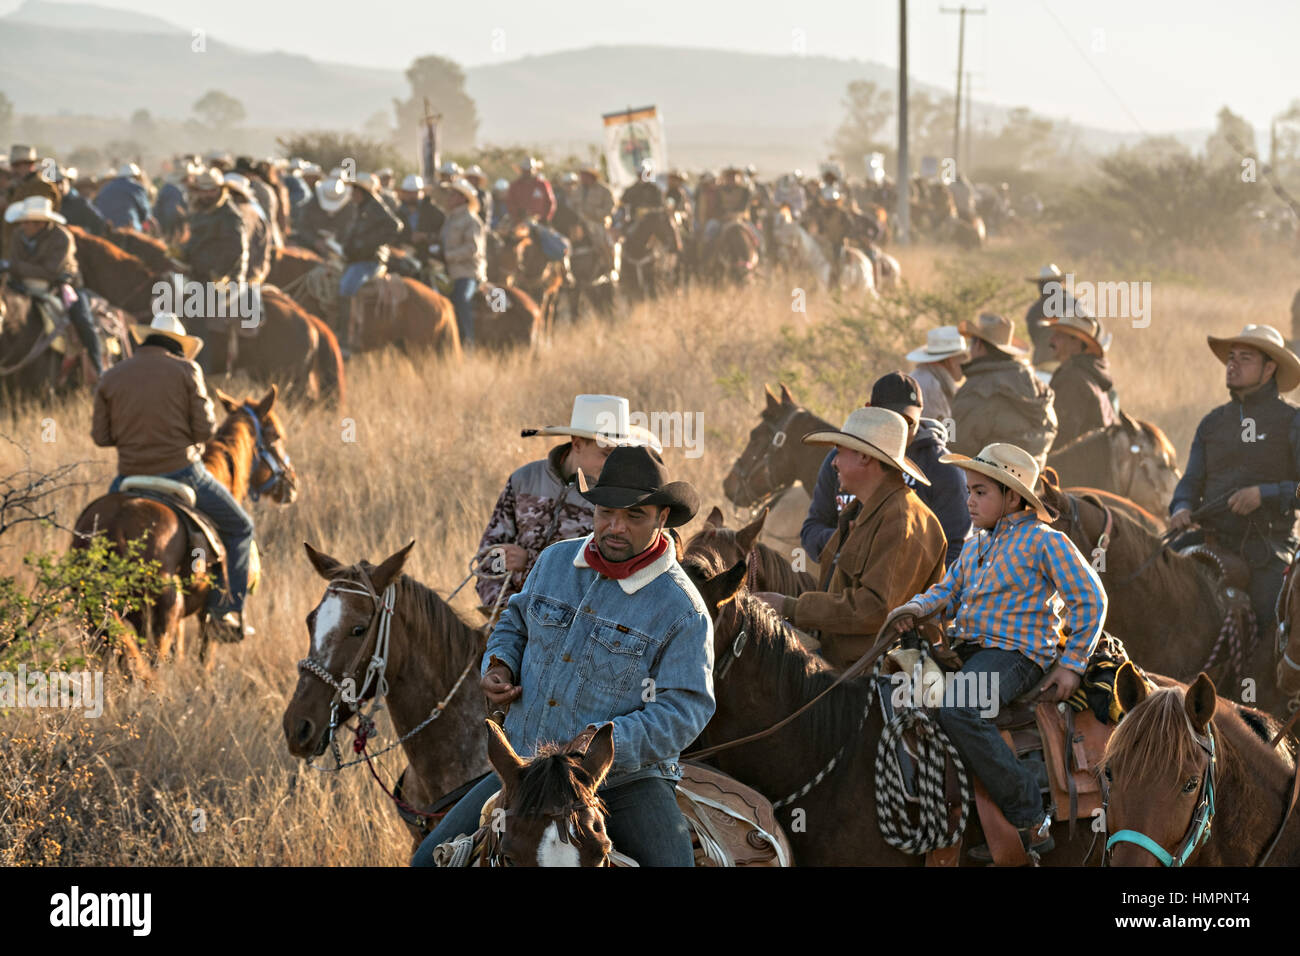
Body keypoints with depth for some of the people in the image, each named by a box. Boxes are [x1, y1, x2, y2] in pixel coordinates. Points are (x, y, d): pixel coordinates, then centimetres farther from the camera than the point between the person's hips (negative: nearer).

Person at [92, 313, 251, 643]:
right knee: (240, 529, 15)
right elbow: (205, 429, -8)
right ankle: (228, 611, 1)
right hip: (183, 472, -3)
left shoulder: (111, 378, 4)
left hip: (131, 477, 3)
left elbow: (101, 436, 4)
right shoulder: (186, 371, -4)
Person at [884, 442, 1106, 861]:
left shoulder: (1044, 541, -5)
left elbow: (1090, 599, -4)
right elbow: (949, 591, 20)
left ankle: (1030, 823, -29)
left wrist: (1071, 664, -7)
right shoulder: (976, 544, 19)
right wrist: (916, 609, -3)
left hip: (1015, 652, -9)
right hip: (970, 649, 9)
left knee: (958, 712, -34)